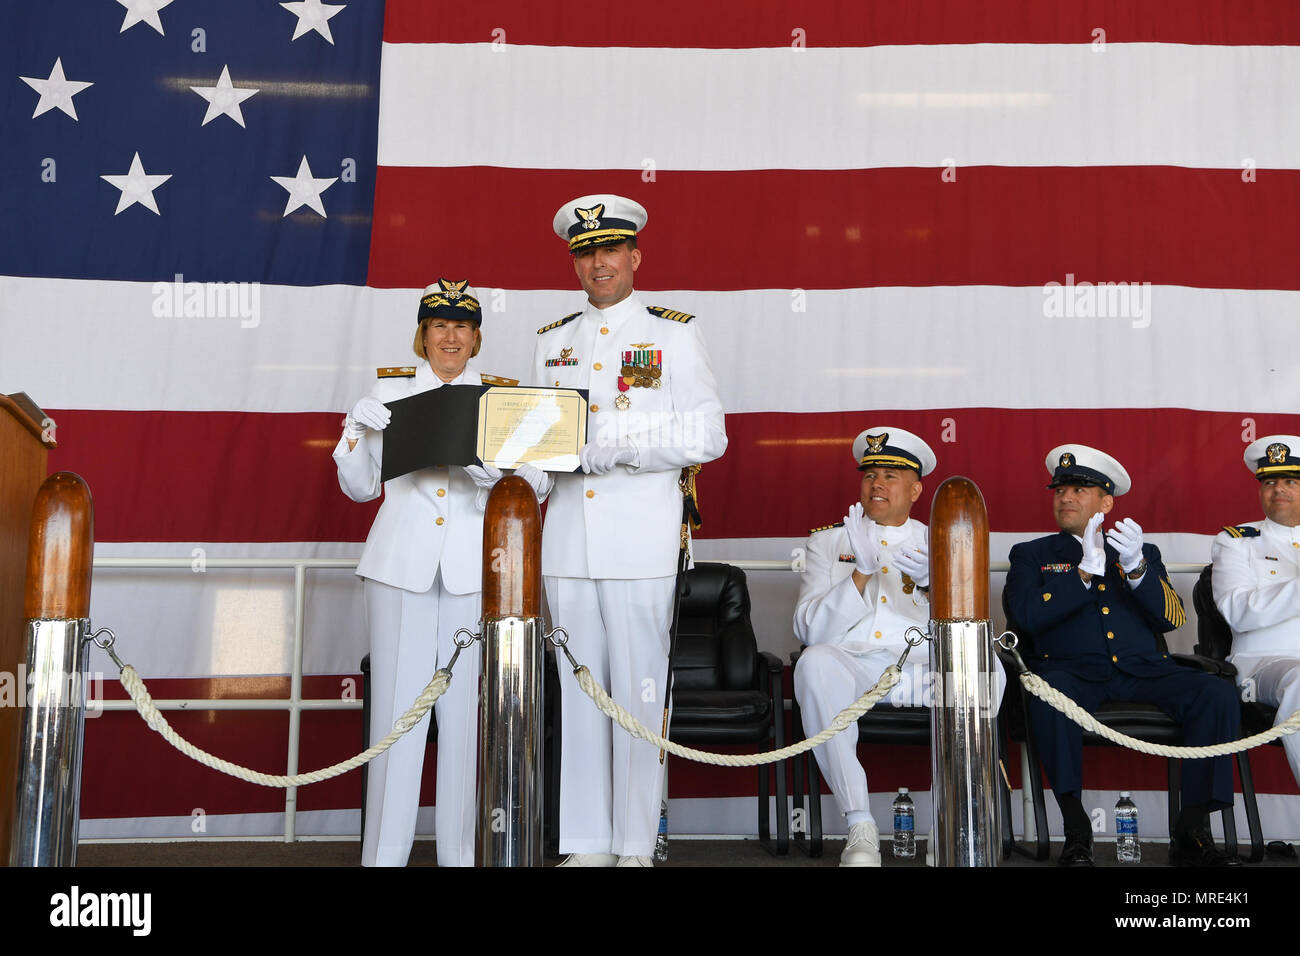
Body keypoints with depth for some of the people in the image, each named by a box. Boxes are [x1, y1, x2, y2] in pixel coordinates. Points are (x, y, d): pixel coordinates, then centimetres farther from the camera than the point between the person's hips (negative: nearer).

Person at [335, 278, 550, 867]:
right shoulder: (390, 389, 11)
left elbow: (537, 485, 2)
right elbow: (361, 487, 12)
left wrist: (500, 468, -18)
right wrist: (356, 433, -6)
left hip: (474, 568, 0)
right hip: (403, 564, 0)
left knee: (466, 705, 1)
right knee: (396, 704, -2)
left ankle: (461, 852, 13)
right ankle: (384, 852, 8)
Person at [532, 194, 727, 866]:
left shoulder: (673, 334, 3)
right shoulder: (553, 341, 17)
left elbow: (706, 437, -5)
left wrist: (611, 448, -15)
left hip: (640, 542, -4)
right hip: (567, 541, 4)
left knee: (639, 689, -1)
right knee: (578, 690, 6)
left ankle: (635, 844, 9)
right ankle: (586, 843, 15)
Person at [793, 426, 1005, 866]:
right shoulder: (827, 540, 17)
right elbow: (809, 630, 3)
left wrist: (934, 584, -13)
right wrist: (861, 573, -10)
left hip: (927, 668, 1)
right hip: (853, 668, -1)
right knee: (816, 662, -34)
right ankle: (860, 826, -30)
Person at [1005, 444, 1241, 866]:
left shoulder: (1143, 553, 22)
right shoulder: (1031, 554, 16)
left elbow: (1172, 618, 6)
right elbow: (1025, 615, -3)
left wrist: (1137, 568, -11)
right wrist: (1086, 572, -10)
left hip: (1141, 670, 3)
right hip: (1071, 669, -2)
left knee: (1218, 695, -24)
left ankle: (1192, 832, -21)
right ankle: (1076, 829, -28)